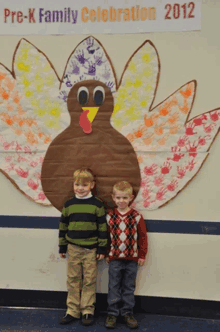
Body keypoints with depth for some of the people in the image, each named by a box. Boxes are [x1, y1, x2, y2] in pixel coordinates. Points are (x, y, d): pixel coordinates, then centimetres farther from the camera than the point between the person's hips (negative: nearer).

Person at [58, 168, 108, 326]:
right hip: (73, 248, 3)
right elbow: (63, 226, 10)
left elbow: (103, 227, -3)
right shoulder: (69, 204, 3)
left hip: (91, 249, -3)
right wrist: (62, 247, 11)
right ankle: (73, 311, 21)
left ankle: (88, 311, 18)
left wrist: (102, 249, -4)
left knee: (89, 281, 5)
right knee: (73, 280, 9)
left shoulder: (97, 204, -5)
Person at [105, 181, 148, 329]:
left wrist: (142, 255, 0)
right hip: (115, 258, 0)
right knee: (114, 287, 8)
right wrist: (106, 254, 4)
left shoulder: (137, 217, -5)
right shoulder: (110, 217, -2)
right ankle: (112, 313, 20)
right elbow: (106, 237, 4)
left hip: (132, 259, 0)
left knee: (129, 288, 11)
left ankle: (127, 313, 24)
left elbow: (143, 237, 0)